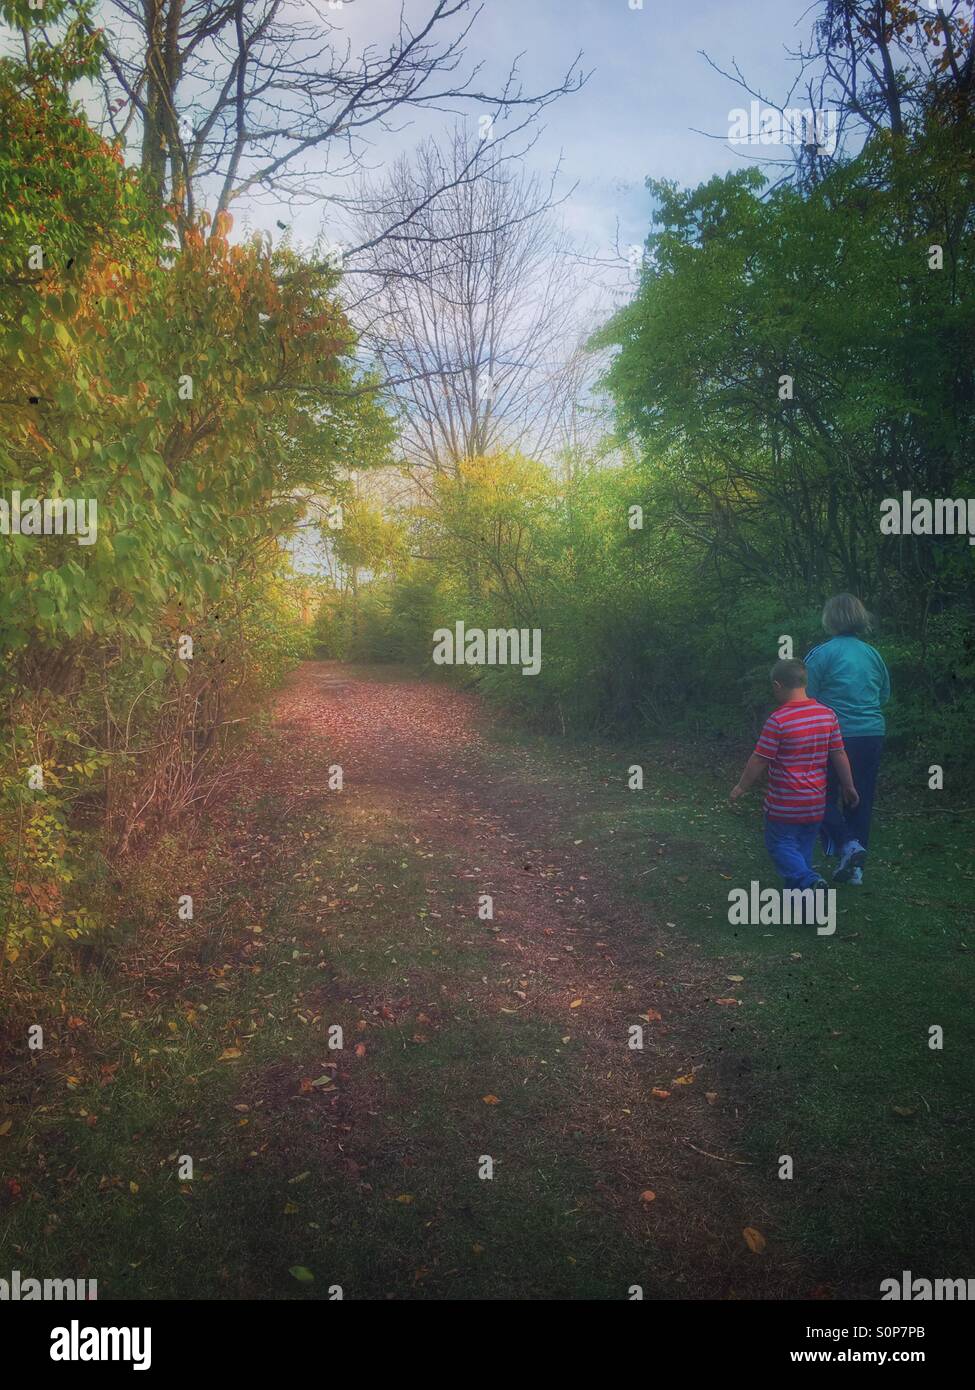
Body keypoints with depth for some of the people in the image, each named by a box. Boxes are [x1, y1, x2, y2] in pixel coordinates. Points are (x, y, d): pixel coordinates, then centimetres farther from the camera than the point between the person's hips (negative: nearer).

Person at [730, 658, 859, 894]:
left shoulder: (778, 720, -19)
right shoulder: (828, 715, -1)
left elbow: (759, 760, -13)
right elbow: (839, 755, 5)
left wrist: (741, 787, 0)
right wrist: (849, 787, 17)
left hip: (785, 804, -6)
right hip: (816, 802, 6)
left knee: (780, 844, 8)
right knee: (804, 847, 17)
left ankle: (808, 881, -14)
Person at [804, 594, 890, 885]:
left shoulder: (822, 653, -11)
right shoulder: (873, 654, 5)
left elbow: (806, 697, -9)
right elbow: (885, 695, 17)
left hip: (835, 735, -5)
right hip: (873, 734, 5)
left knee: (824, 795, 10)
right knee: (861, 800, 12)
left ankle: (847, 844, -12)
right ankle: (856, 867, 20)